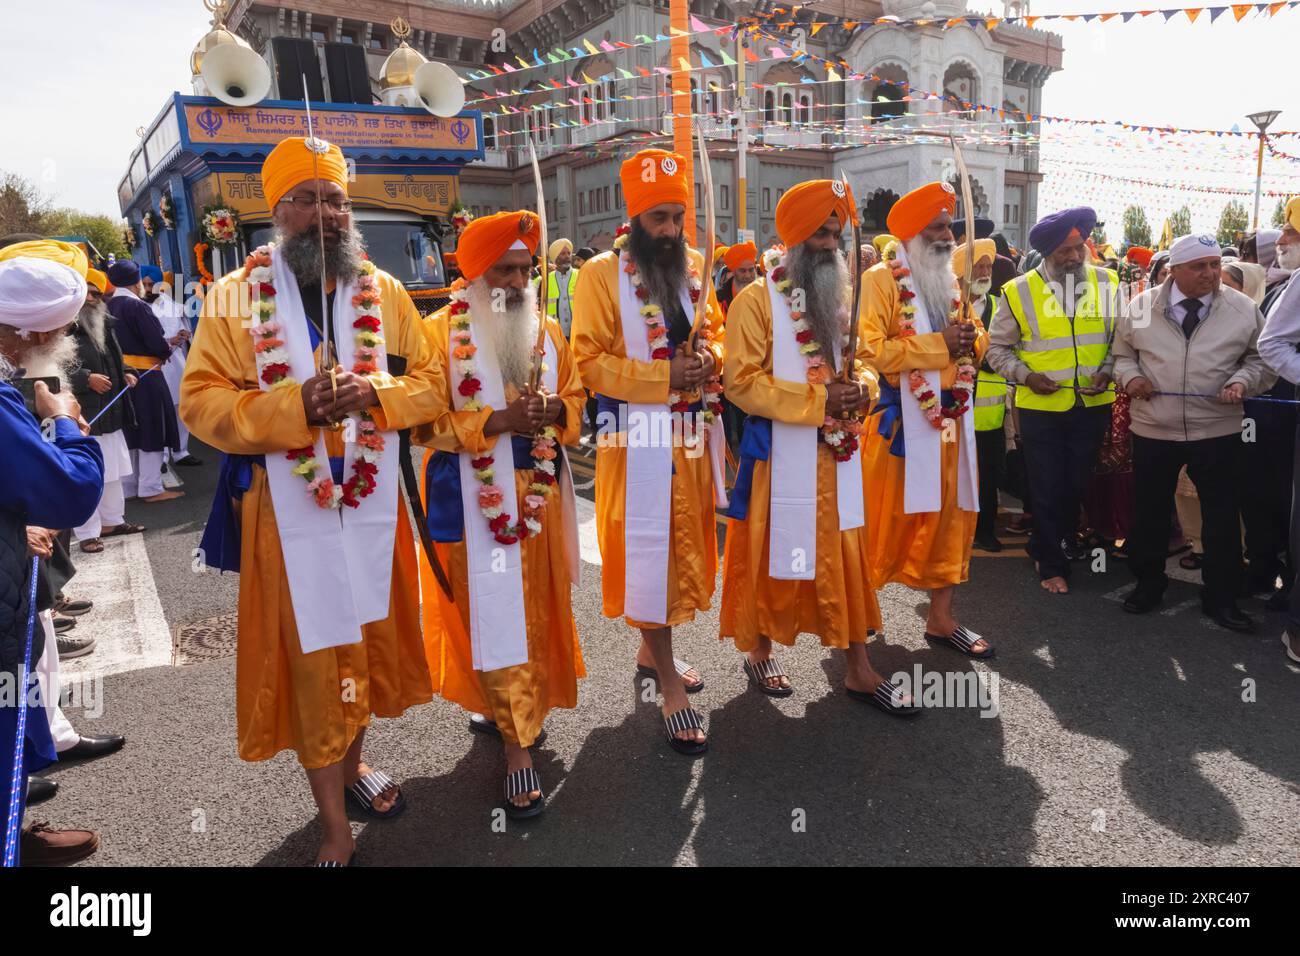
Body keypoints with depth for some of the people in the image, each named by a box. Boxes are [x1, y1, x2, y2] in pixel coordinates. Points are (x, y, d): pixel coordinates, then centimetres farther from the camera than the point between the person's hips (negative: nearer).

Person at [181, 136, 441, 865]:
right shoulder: (234, 297, -2)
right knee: (310, 658, 4)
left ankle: (352, 763, 42)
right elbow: (202, 402, -6)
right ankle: (335, 827, 21)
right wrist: (293, 406, -22)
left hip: (373, 504, 3)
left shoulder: (387, 293, 5)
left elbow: (430, 381, 3)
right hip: (289, 512, -3)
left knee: (370, 639, 16)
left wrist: (375, 393, -17)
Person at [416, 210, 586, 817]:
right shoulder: (441, 332, -5)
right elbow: (426, 422, -10)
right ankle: (517, 747, 8)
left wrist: (556, 411, -11)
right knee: (494, 613, -3)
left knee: (536, 607, 12)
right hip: (477, 498, -5)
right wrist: (497, 421, -22)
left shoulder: (548, 332, 9)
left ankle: (508, 707, 35)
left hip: (540, 491, 5)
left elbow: (576, 399, 12)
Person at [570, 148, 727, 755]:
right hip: (639, 436, -6)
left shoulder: (694, 265, 10)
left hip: (693, 432, 7)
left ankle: (652, 649, 35)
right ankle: (671, 689, 11)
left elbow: (715, 330, 20)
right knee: (648, 550, -1)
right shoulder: (602, 273, -8)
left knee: (685, 544, 14)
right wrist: (663, 375, -20)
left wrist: (711, 354, -4)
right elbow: (589, 362, -12)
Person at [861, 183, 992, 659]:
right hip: (899, 418, -7)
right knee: (885, 516, 0)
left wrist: (970, 338, -4)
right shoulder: (881, 279, -7)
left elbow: (979, 339, 19)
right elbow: (872, 350, -19)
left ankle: (941, 616, 20)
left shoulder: (952, 280, 16)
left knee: (951, 513, 9)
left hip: (952, 417, 7)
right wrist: (939, 345, -17)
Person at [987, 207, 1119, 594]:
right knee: (1047, 489, 6)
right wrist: (1025, 375, -15)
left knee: (1078, 485, 15)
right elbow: (998, 348, 0)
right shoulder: (1019, 292, -8)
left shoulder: (1107, 283, 0)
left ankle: (1047, 545, 37)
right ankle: (1051, 563, 22)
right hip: (1040, 407, -3)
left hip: (1092, 405, 3)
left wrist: (1107, 370, -7)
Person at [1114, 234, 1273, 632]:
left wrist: (1243, 381, -11)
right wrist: (1130, 376, -9)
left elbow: (1261, 357, 8)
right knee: (1150, 513, 11)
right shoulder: (1141, 307, 0)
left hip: (1218, 432, 0)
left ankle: (1221, 597, 22)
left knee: (1222, 518, 7)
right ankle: (1148, 583, 29)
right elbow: (1121, 353, 10)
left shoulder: (1243, 308, 0)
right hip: (1152, 431, 0)